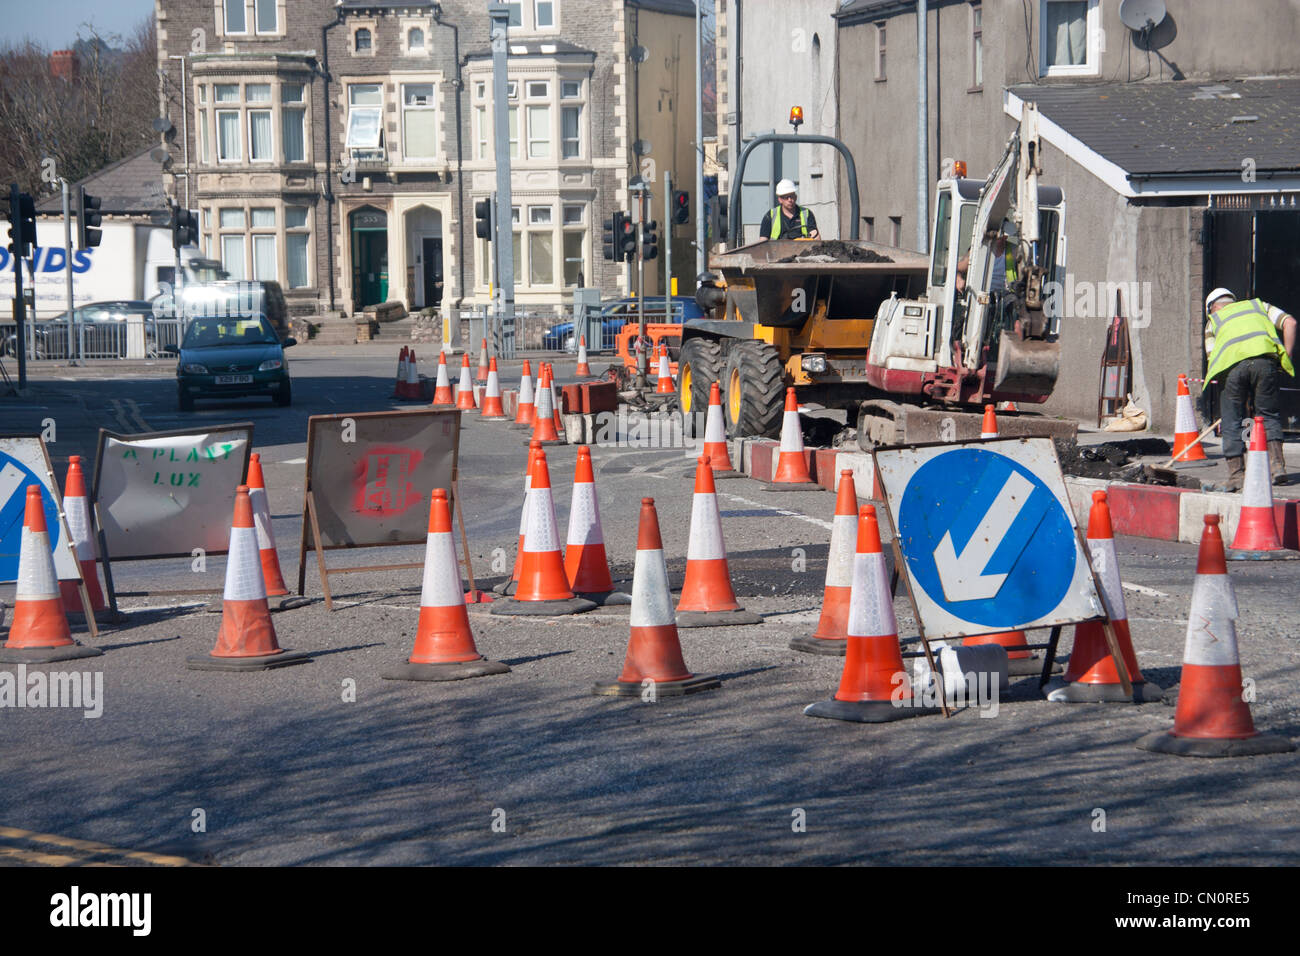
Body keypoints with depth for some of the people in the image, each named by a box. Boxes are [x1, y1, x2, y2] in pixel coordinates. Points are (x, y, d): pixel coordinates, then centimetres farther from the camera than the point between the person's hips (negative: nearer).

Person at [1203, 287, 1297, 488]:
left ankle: (1236, 474, 8)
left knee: (1232, 421, 9)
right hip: (1265, 358, 1)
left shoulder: (1213, 321, 30)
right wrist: (1286, 357, 16)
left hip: (1233, 364, -1)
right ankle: (1277, 464, 3)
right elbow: (1289, 323, 17)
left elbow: (1212, 359, 20)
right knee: (1269, 414, 15)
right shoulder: (1259, 305, 33)